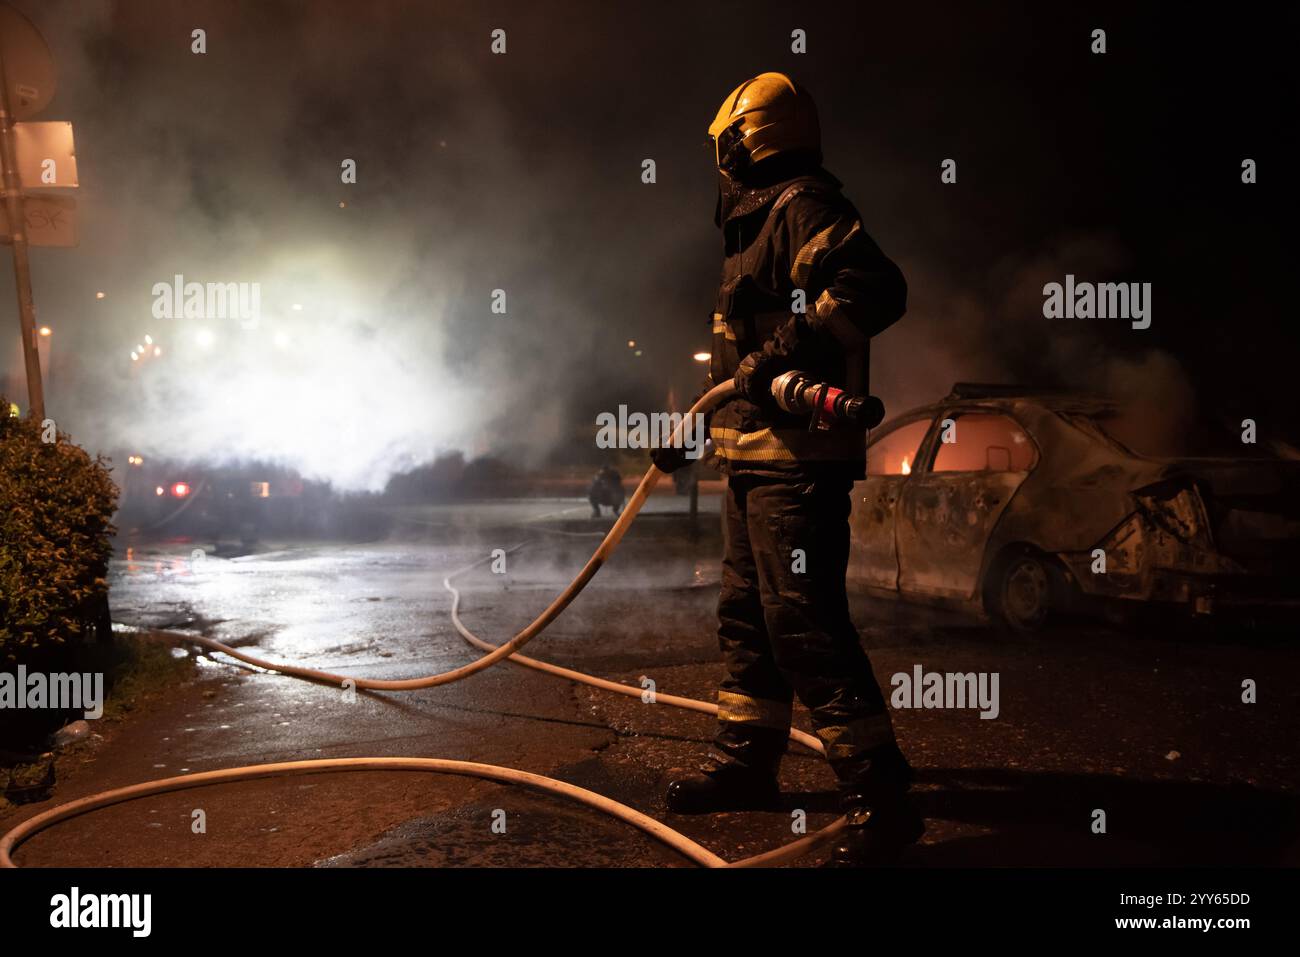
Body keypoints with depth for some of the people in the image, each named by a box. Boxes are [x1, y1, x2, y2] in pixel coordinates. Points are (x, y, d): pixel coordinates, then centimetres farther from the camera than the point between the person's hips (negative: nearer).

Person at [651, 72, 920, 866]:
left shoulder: (803, 205, -9)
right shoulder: (757, 224, 22)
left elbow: (877, 286, -26)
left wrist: (790, 346, -34)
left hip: (797, 456, -11)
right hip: (754, 453, 11)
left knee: (803, 621, -13)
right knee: (747, 614, 15)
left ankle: (880, 794, -5)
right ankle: (746, 763, 28)